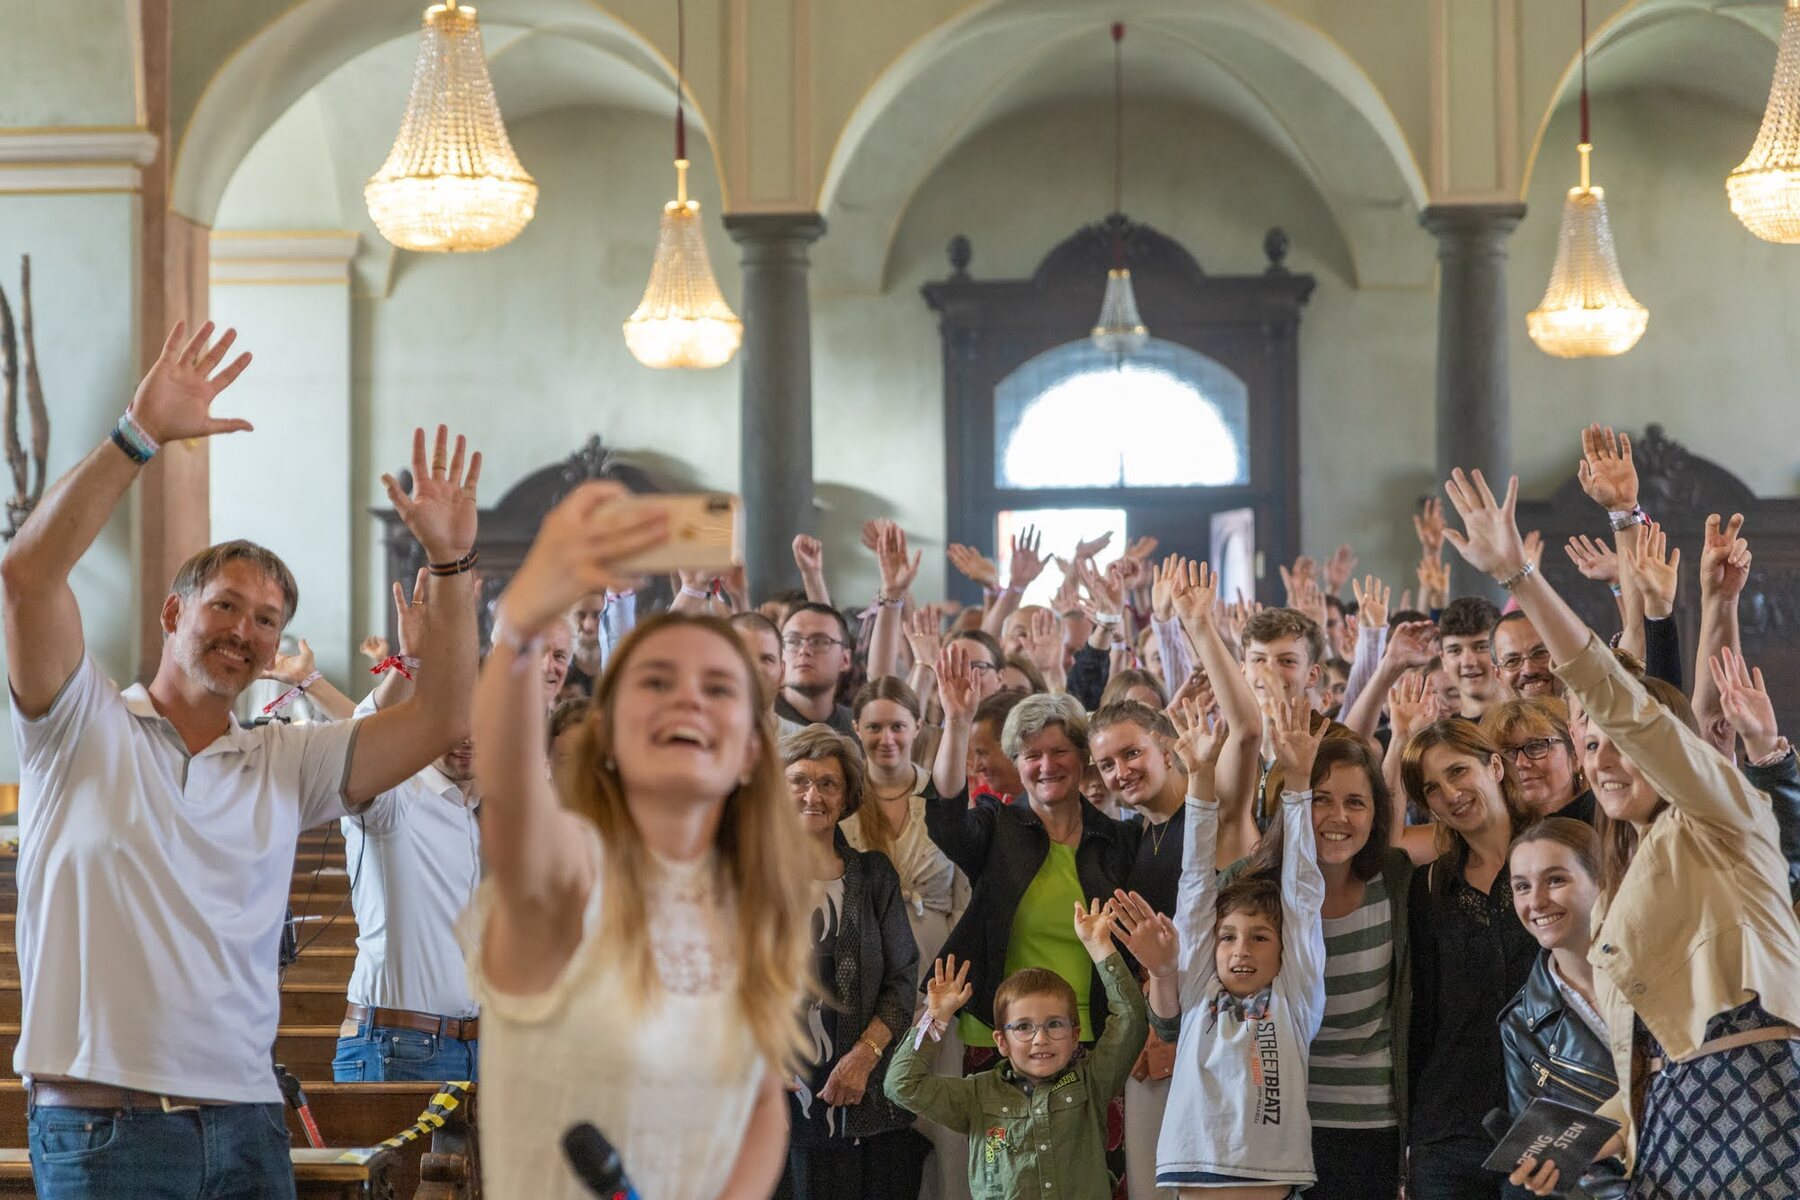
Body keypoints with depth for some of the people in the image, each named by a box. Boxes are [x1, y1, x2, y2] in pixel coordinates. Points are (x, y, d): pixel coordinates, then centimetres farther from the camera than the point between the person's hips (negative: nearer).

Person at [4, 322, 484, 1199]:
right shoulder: (86, 727, 2)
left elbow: (444, 721, 9)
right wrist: (139, 436, -18)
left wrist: (451, 562, 1)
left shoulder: (284, 763, 14)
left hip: (247, 1125, 4)